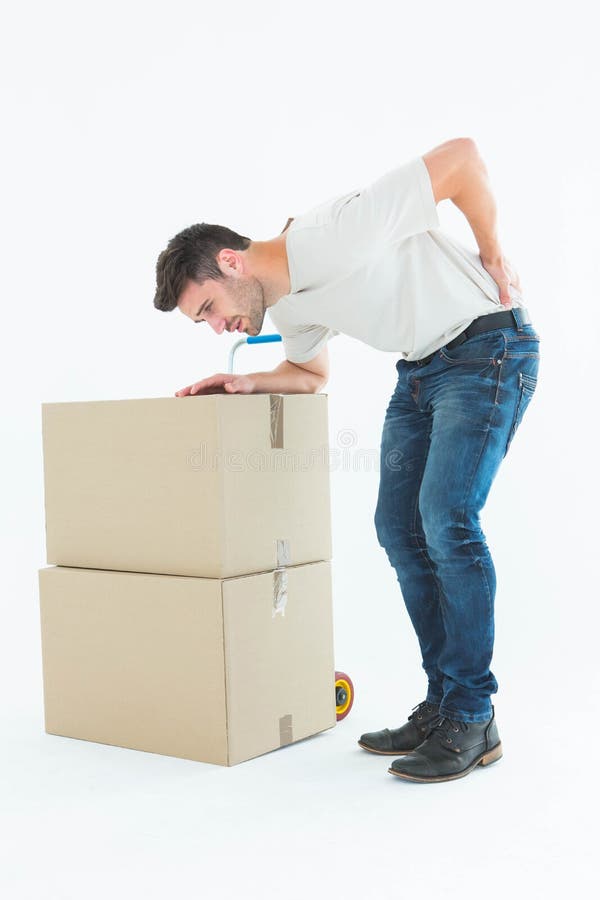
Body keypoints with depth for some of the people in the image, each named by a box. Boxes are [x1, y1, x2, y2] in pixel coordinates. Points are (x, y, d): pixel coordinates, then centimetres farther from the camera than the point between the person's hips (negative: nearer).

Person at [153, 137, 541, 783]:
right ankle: (441, 705, 11)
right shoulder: (284, 304, 2)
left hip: (487, 348, -9)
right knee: (399, 526, 3)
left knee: (446, 518, -17)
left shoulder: (332, 235, -27)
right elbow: (310, 375, 21)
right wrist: (245, 383, 2)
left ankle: (472, 721, -8)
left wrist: (491, 256, -13)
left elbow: (462, 156, -25)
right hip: (420, 367, 9)